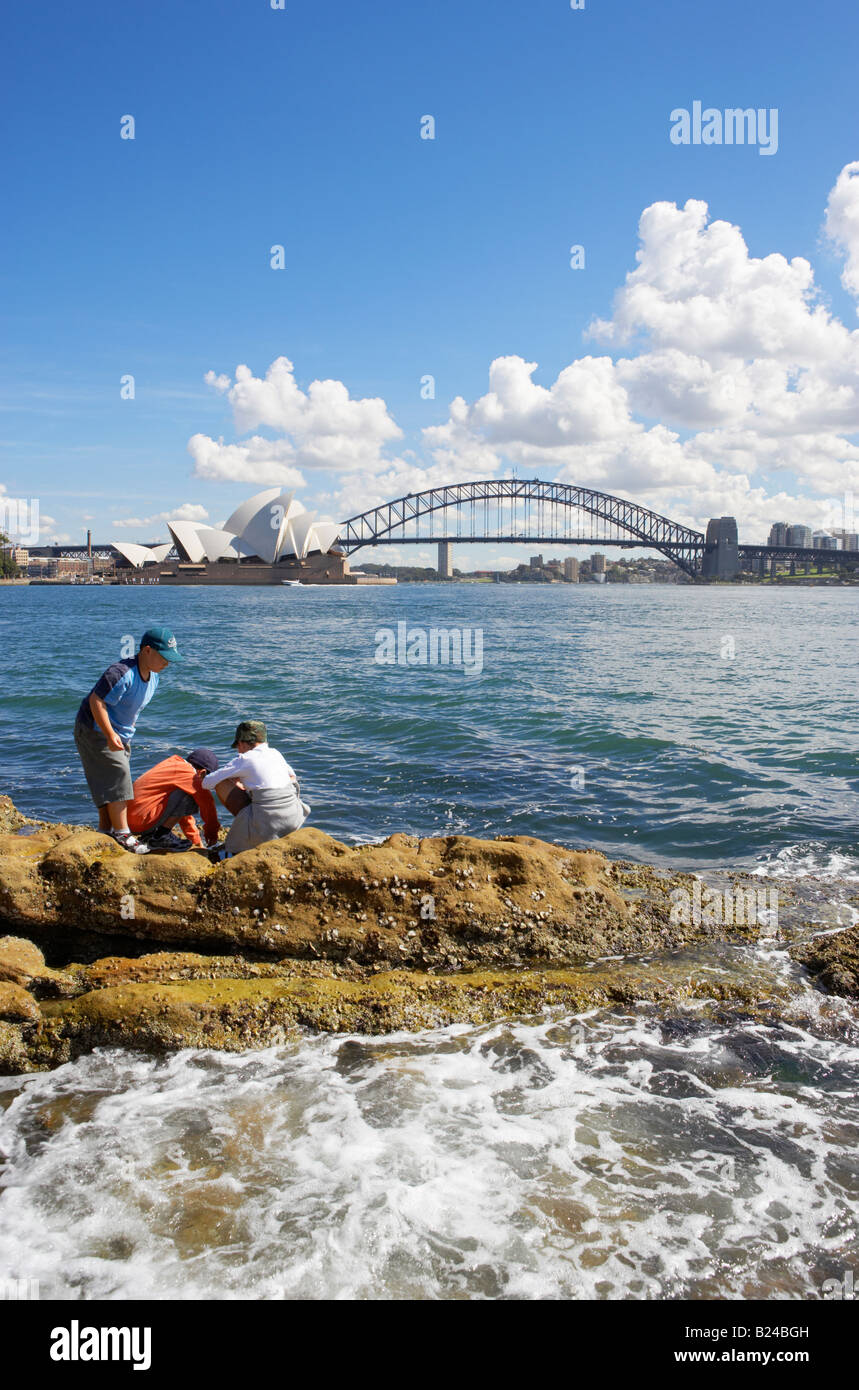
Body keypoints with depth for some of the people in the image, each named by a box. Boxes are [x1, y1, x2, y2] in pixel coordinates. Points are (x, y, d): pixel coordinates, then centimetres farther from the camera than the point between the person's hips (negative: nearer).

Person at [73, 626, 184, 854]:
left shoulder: (153, 675, 2)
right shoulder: (122, 674, -29)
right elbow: (96, 701, -29)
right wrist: (110, 734, -32)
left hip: (121, 734, 9)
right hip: (97, 731, -9)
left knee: (112, 783, 14)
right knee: (116, 779, -12)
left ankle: (106, 831, 24)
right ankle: (123, 835, -8)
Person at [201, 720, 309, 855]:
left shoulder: (244, 759, 0)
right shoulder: (275, 753, 14)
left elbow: (207, 783, 4)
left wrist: (235, 782, 25)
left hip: (266, 823, -5)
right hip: (294, 820, 5)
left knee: (221, 783, 7)